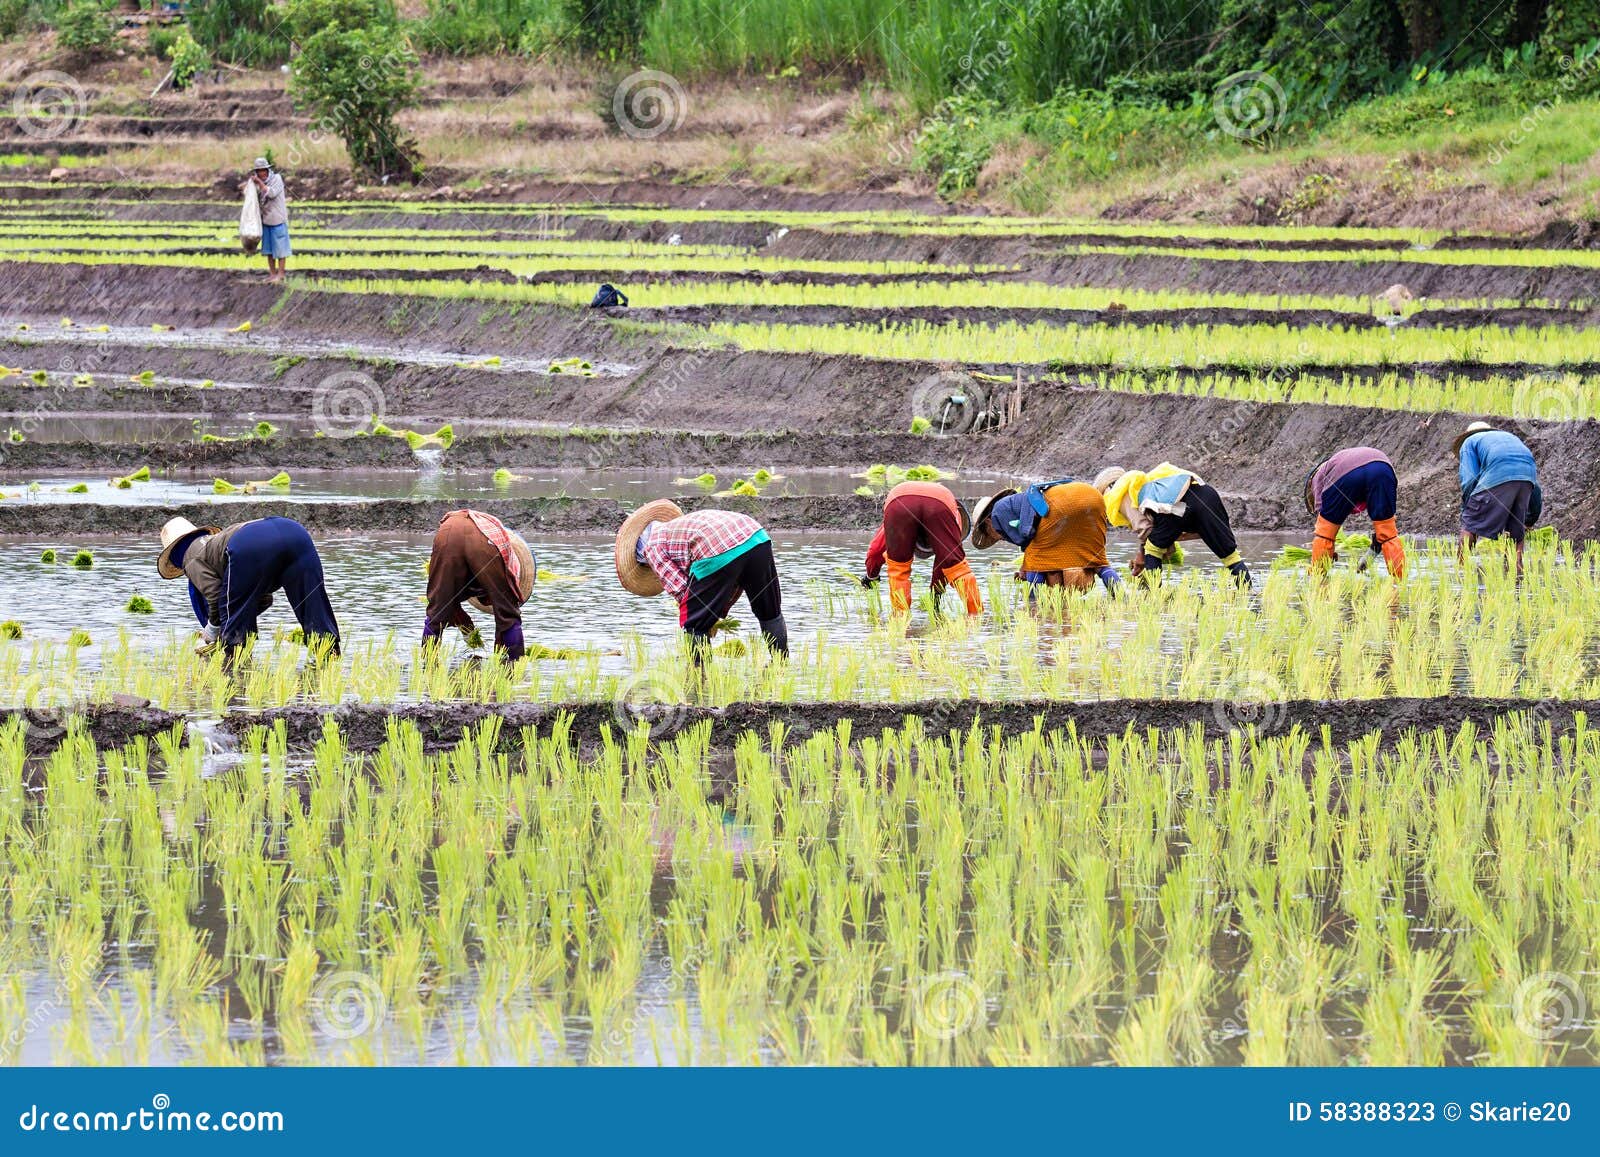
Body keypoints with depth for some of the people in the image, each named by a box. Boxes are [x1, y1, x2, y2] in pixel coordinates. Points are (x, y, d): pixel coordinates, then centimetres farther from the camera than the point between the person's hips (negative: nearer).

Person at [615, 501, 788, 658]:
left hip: (720, 554, -7)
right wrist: (720, 615, 33)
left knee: (695, 624, 10)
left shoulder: (653, 547, 18)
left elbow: (679, 588, 7)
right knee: (770, 614, 26)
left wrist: (714, 620, 17)